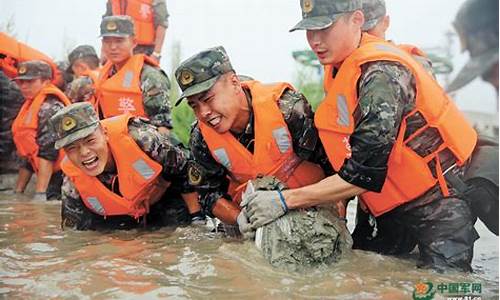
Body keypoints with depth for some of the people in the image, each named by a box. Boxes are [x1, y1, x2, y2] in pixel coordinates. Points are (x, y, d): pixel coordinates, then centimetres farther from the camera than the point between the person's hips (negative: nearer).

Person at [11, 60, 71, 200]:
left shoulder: (50, 107, -11)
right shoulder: (31, 108, 18)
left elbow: (47, 153, -20)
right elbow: (29, 155, 21)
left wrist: (40, 194, -23)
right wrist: (17, 192, 20)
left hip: (60, 178, -9)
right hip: (52, 180, 9)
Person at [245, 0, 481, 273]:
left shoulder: (382, 73, -26)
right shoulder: (338, 69, 2)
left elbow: (363, 175, -29)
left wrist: (285, 200, -25)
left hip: (438, 203, -8)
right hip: (391, 207, 8)